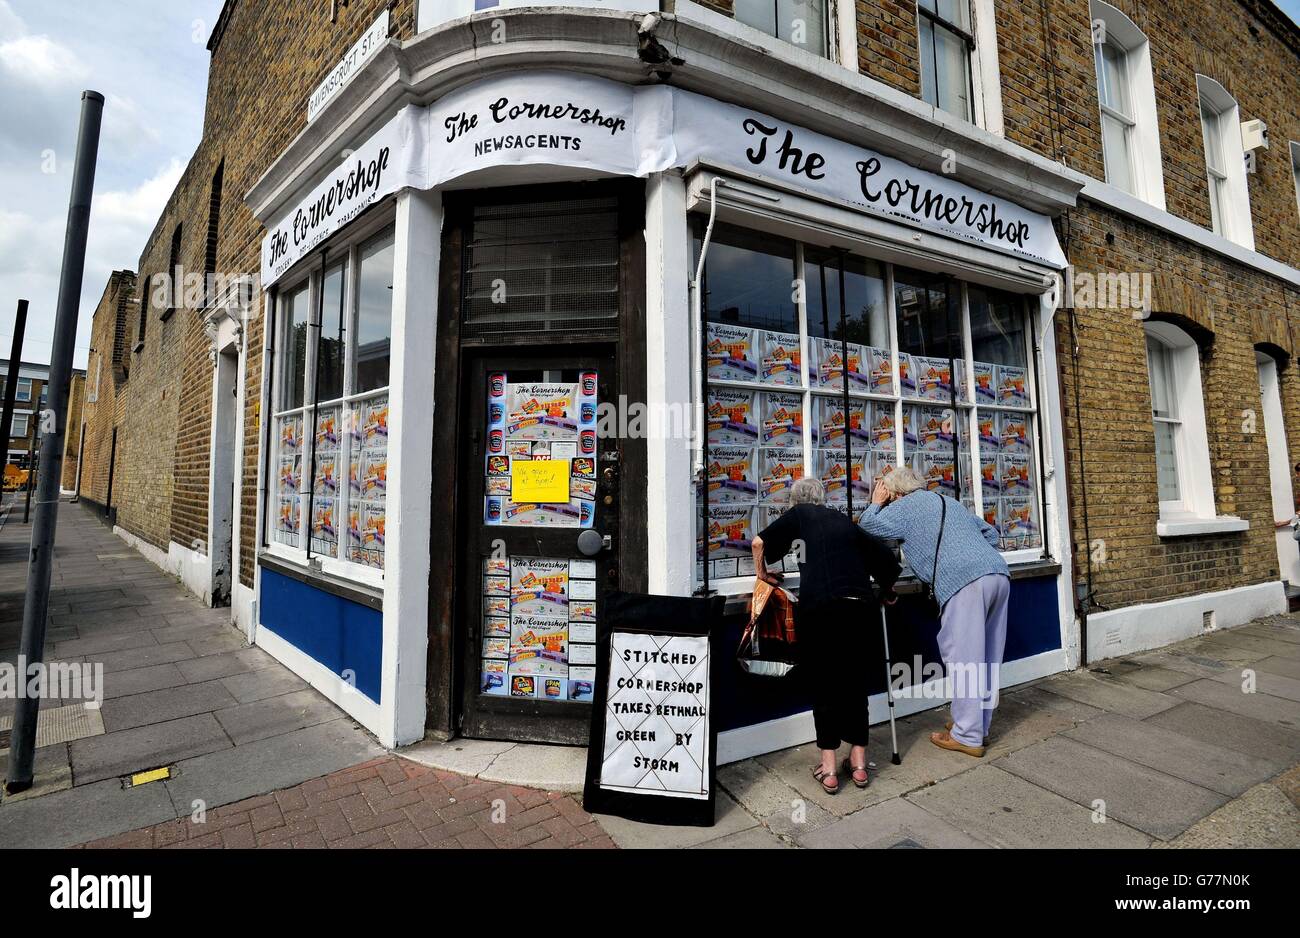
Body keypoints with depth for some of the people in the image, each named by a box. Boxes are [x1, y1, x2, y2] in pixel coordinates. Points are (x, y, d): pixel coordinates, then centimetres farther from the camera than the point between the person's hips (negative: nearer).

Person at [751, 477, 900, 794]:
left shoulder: (800, 514, 14)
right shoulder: (845, 522, 24)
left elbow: (760, 541, 2)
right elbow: (888, 560, 24)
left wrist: (762, 573, 19)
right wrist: (886, 592, 40)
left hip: (819, 605, -4)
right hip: (858, 605, 4)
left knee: (823, 683, 9)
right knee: (853, 680, 18)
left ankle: (828, 769, 13)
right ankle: (859, 763, 26)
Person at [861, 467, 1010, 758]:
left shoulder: (905, 507, 7)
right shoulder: (949, 501, 29)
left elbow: (868, 526, 8)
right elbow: (991, 533, 32)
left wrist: (875, 504, 23)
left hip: (964, 581, -8)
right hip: (999, 573, 8)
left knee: (963, 659, -3)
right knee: (986, 658, 14)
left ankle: (967, 736, 3)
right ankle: (979, 726, 25)